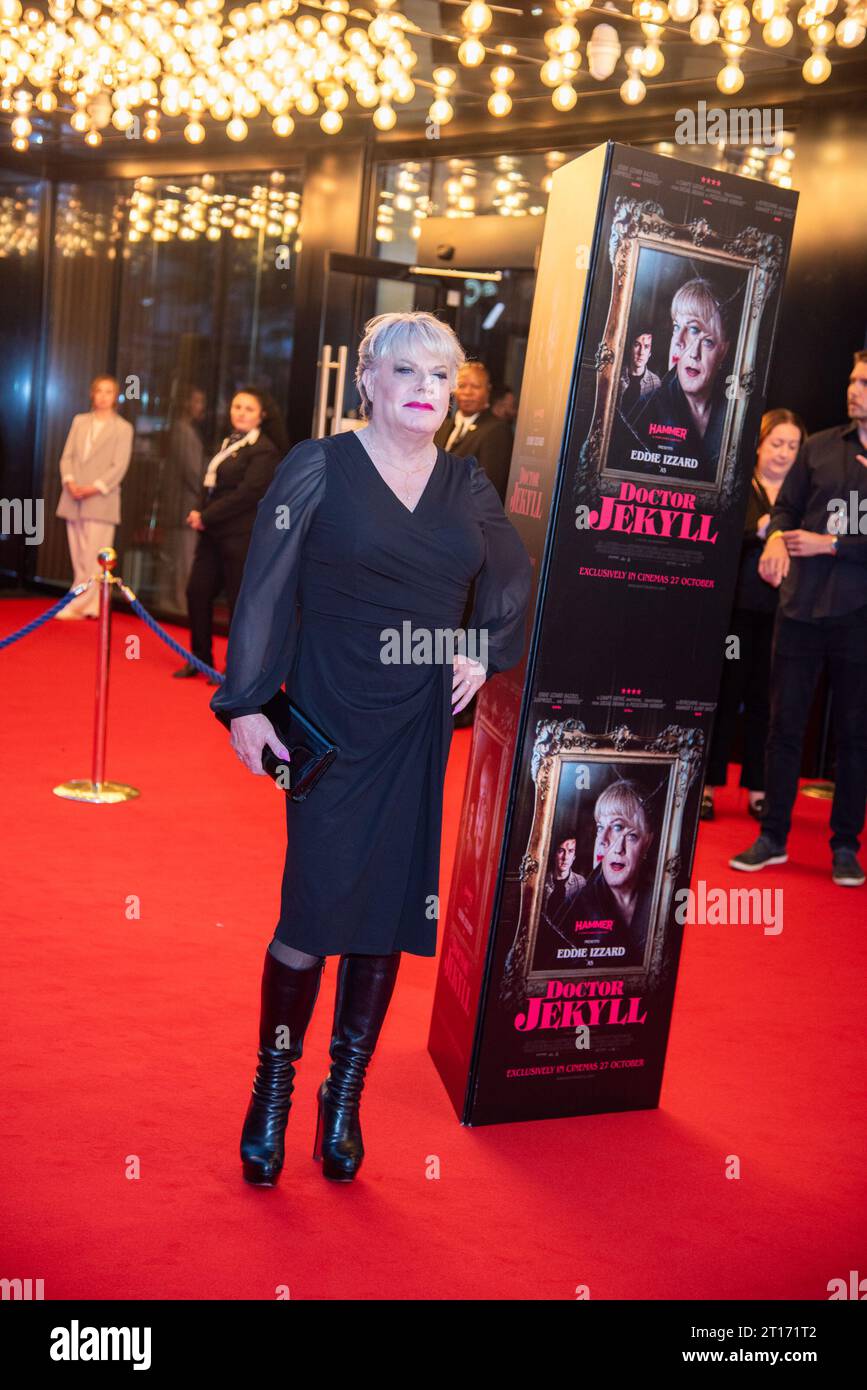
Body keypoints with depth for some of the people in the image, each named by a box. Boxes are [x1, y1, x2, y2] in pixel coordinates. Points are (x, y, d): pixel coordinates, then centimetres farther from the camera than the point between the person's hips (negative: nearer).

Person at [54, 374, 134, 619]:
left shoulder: (123, 428, 3)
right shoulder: (79, 421, 15)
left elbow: (120, 466, -5)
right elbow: (67, 456, 11)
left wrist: (94, 487, -14)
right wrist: (69, 481, -7)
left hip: (101, 501, -4)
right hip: (73, 500, 4)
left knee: (93, 559, -9)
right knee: (79, 558, 4)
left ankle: (77, 606, -7)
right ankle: (90, 606, 9)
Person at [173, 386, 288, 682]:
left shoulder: (263, 449, -9)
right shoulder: (228, 443, 17)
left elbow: (247, 493, -18)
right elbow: (211, 485, 17)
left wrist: (206, 516, -15)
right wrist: (199, 514, -2)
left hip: (242, 535, -8)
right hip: (213, 533, 8)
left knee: (238, 600, -1)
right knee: (197, 592, 7)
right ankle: (201, 658, 21)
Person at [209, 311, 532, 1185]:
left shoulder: (466, 483, 8)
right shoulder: (318, 468, -3)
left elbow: (513, 579, 24)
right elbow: (266, 591, -5)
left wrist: (487, 652, 9)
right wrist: (248, 704, -9)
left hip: (424, 734, 4)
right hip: (330, 726, -3)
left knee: (391, 913, 7)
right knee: (313, 912, -3)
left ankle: (345, 1095, 23)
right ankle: (273, 1087, 20)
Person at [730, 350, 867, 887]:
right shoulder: (820, 447, 7)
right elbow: (787, 507, 7)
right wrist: (776, 538, -14)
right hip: (802, 606, 2)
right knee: (785, 725, 7)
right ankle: (773, 837, 19)